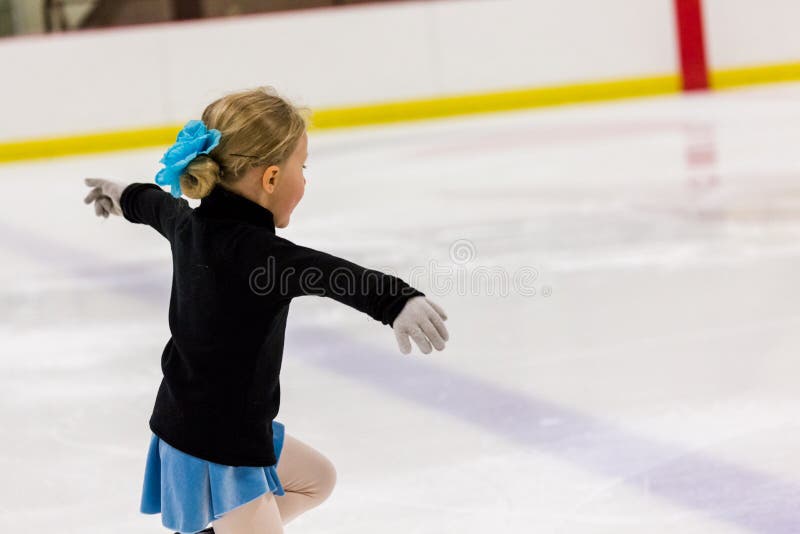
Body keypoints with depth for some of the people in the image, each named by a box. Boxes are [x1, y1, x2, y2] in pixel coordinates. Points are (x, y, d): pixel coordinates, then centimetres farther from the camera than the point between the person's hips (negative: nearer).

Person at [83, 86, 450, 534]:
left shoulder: (192, 224, 0)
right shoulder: (249, 250, -29)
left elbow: (158, 206, 25)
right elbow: (324, 273, -49)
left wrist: (126, 197, 48)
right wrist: (398, 302, -66)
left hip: (192, 423, 10)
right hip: (216, 449, -10)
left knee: (316, 478, 28)